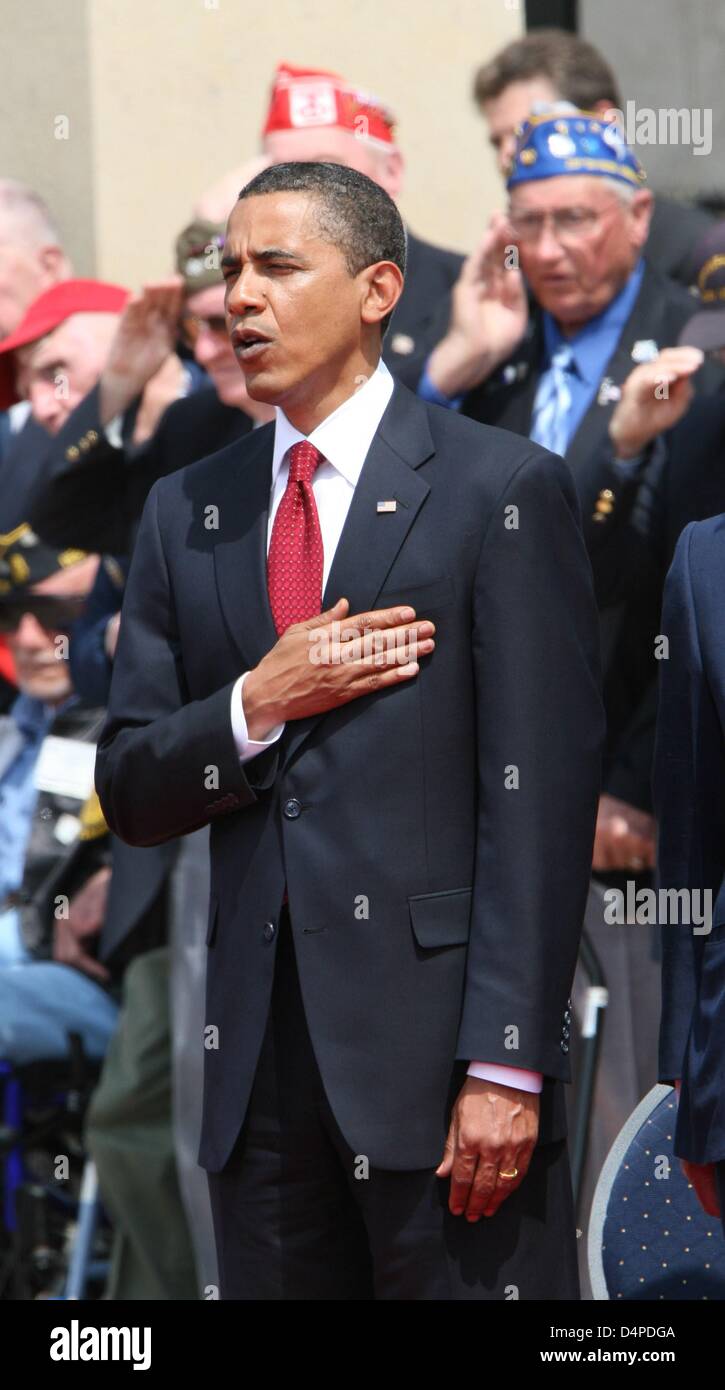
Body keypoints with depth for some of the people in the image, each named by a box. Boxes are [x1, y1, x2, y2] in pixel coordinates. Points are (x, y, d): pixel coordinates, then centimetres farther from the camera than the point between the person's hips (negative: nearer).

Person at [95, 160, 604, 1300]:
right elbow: (129, 795, 13)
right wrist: (255, 706, -7)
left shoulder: (502, 490, -2)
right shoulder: (185, 513, 14)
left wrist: (506, 1065, -14)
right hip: (261, 1052, 5)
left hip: (437, 1035, -5)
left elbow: (542, 794, -8)